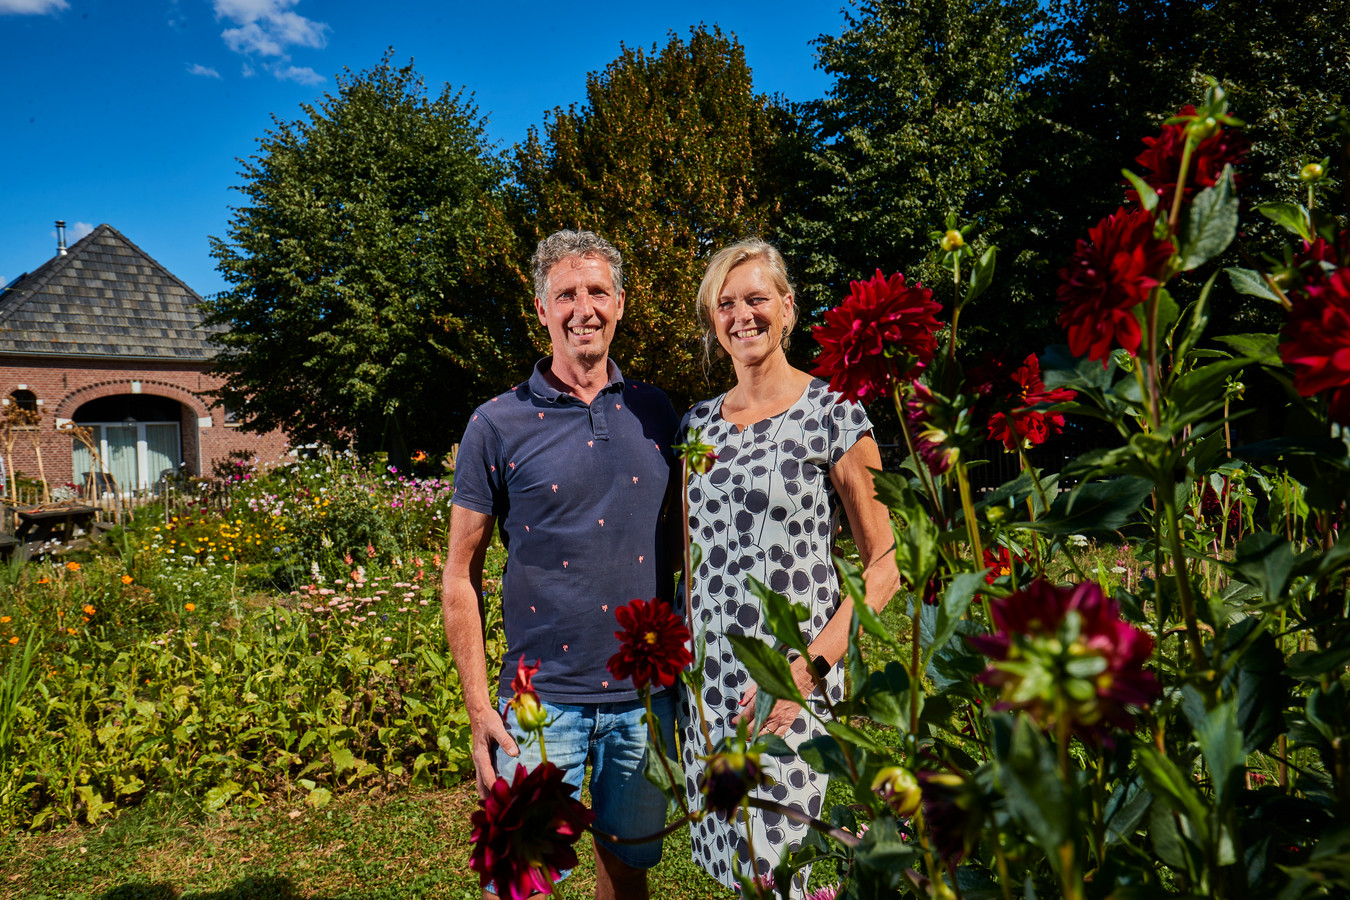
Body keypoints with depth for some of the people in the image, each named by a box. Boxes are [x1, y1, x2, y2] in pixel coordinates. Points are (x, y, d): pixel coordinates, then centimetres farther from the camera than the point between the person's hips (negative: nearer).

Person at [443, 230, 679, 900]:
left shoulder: (656, 413, 4)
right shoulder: (498, 425, -4)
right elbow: (460, 575, -1)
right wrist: (479, 707, -6)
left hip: (646, 694, 3)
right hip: (542, 700, -2)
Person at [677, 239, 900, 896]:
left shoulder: (831, 414, -6)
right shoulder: (698, 422, 10)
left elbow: (884, 567, -7)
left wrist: (812, 665, -17)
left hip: (791, 689, -5)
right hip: (706, 679, 5)